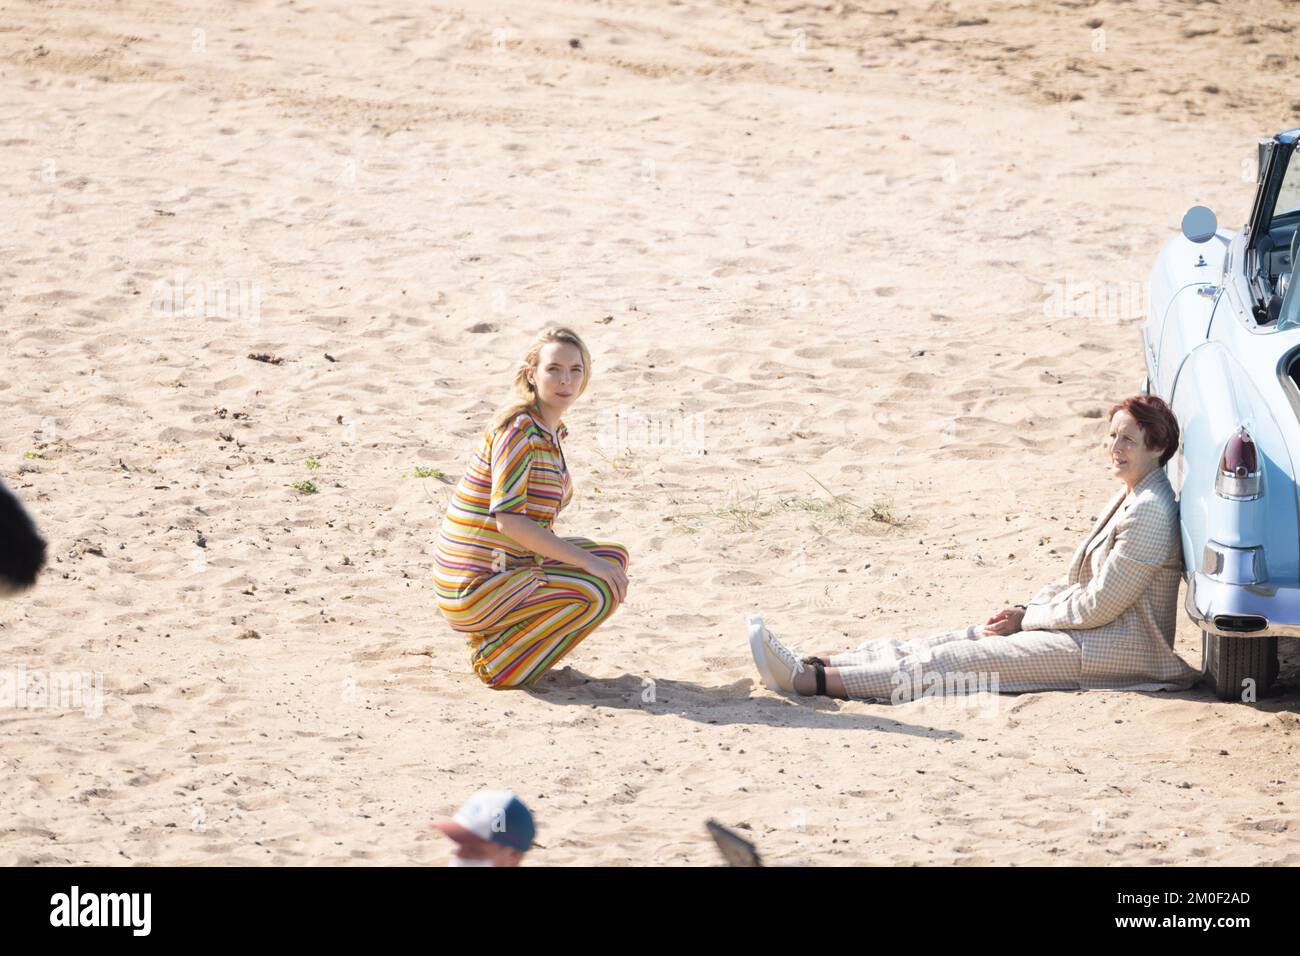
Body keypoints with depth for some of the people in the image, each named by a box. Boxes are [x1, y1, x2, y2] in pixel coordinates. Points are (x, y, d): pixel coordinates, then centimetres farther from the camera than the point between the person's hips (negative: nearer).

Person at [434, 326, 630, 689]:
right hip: (476, 588, -9)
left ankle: (501, 633, 12)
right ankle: (498, 660, -4)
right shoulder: (518, 428, -18)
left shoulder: (553, 431, 11)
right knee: (601, 590, -18)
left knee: (614, 558, 14)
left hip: (508, 567, 9)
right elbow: (507, 519, -25)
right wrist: (587, 561, -23)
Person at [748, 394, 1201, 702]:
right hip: (1095, 630, 10)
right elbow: (1081, 580, 20)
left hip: (1117, 648, -10)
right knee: (953, 640, -3)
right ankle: (811, 664, -13)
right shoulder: (1130, 496, 15)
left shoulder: (1149, 513, -18)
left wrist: (1026, 619, -7)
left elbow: (1100, 606, -18)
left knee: (965, 659, -18)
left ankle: (808, 681, -27)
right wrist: (1025, 609, 6)